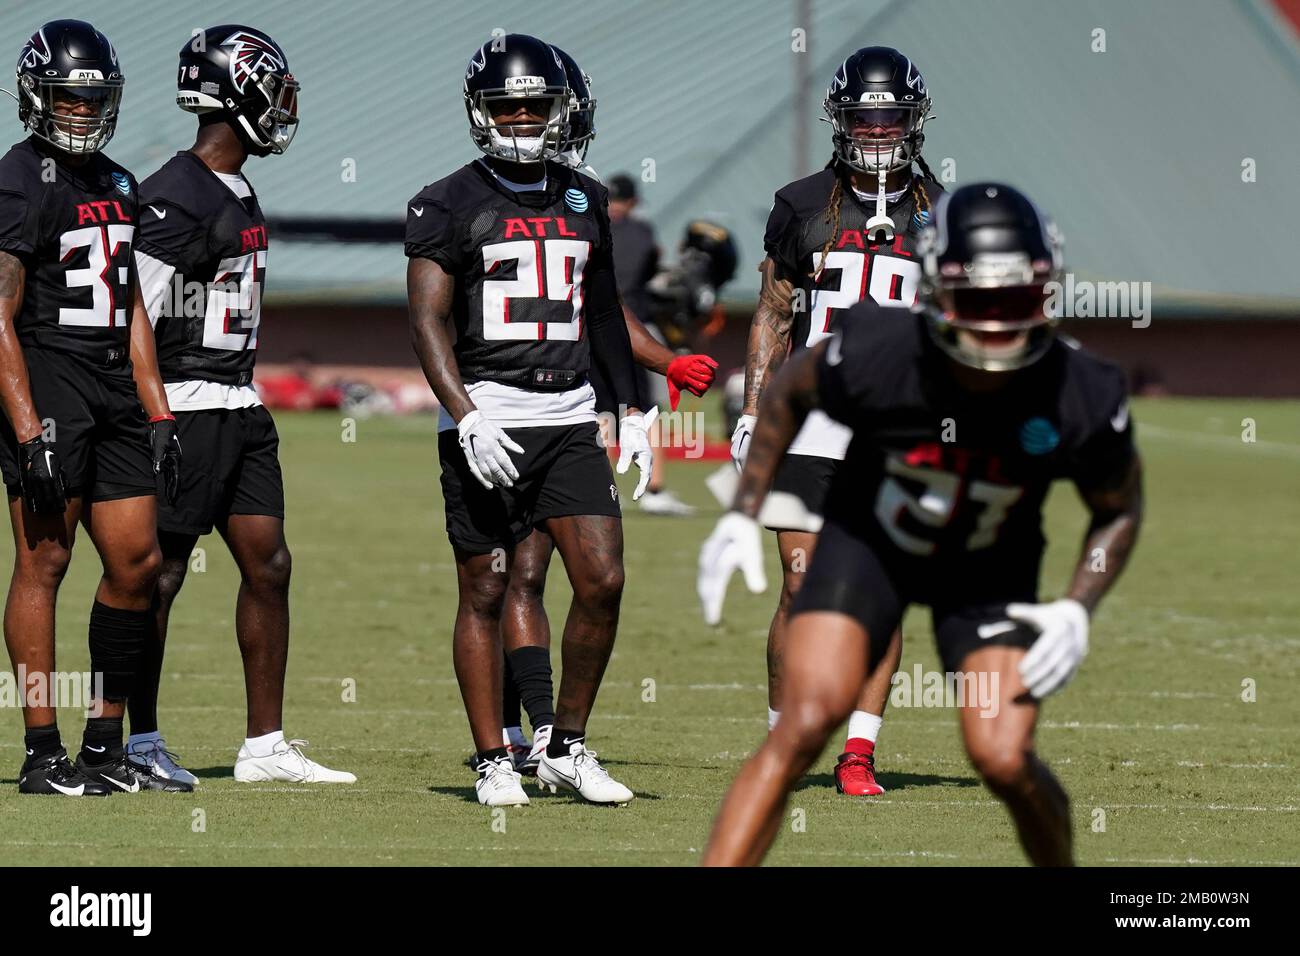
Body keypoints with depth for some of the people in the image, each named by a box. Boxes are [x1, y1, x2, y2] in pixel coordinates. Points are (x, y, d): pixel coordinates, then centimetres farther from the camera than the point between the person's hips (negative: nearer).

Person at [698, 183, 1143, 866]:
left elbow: (1119, 509, -5)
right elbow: (789, 393, -5)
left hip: (989, 571, 1)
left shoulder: (1082, 399, -27)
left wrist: (1077, 609, -18)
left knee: (1003, 760, -13)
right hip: (870, 539, 0)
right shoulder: (876, 353, -30)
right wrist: (743, 514, -4)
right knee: (807, 722, -19)